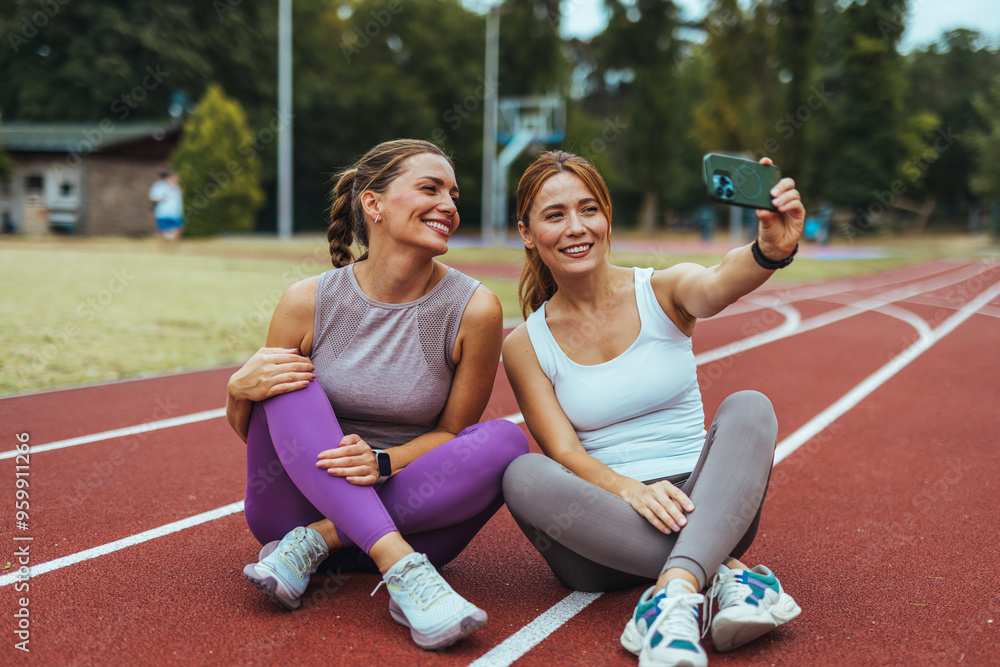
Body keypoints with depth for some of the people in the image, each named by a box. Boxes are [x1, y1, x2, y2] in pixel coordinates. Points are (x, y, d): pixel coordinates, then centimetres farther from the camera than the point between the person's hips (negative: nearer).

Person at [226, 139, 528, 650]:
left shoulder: (473, 310, -12)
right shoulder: (309, 302, -10)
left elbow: (451, 432, -1)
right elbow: (248, 432, 2)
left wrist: (383, 463, -20)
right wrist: (239, 390, -22)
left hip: (404, 508, 0)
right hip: (296, 505, 0)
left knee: (505, 440, -23)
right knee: (288, 380, -23)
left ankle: (317, 543, -21)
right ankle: (403, 572, -34)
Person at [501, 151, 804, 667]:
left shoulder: (662, 291, 2)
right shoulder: (525, 346, 4)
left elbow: (718, 285, -22)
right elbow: (563, 451, -7)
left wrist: (771, 250, -46)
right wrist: (629, 490, -29)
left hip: (699, 512, 0)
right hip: (606, 527, 0)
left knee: (748, 408, -26)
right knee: (524, 476, -30)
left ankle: (676, 590, -46)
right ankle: (730, 575, -34)